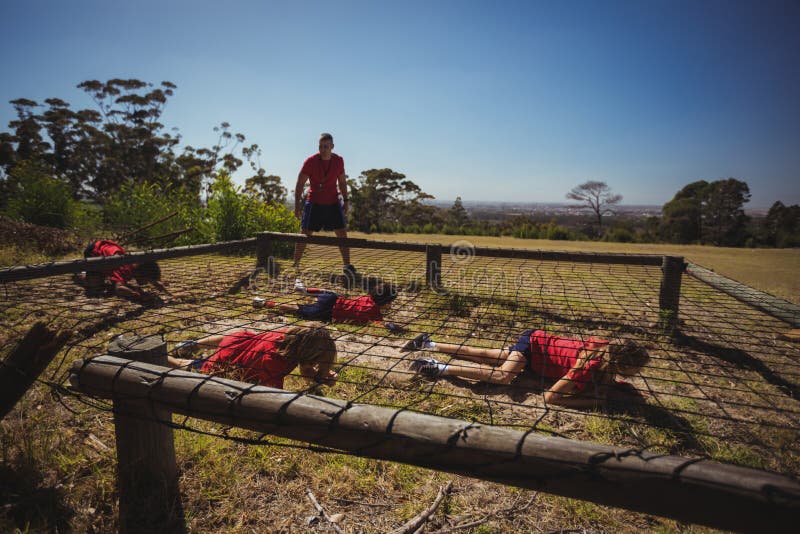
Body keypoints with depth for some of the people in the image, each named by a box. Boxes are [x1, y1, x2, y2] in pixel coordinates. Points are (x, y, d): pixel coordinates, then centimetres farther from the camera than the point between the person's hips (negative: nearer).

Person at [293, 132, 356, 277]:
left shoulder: (338, 160, -1)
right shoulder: (310, 161, -11)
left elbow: (342, 181, 11)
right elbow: (300, 184, -7)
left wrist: (345, 201, 5)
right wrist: (297, 204, -12)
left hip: (333, 203, 3)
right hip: (313, 203, -2)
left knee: (342, 233, -3)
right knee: (305, 234, -2)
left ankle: (347, 265, 3)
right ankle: (295, 265, 8)